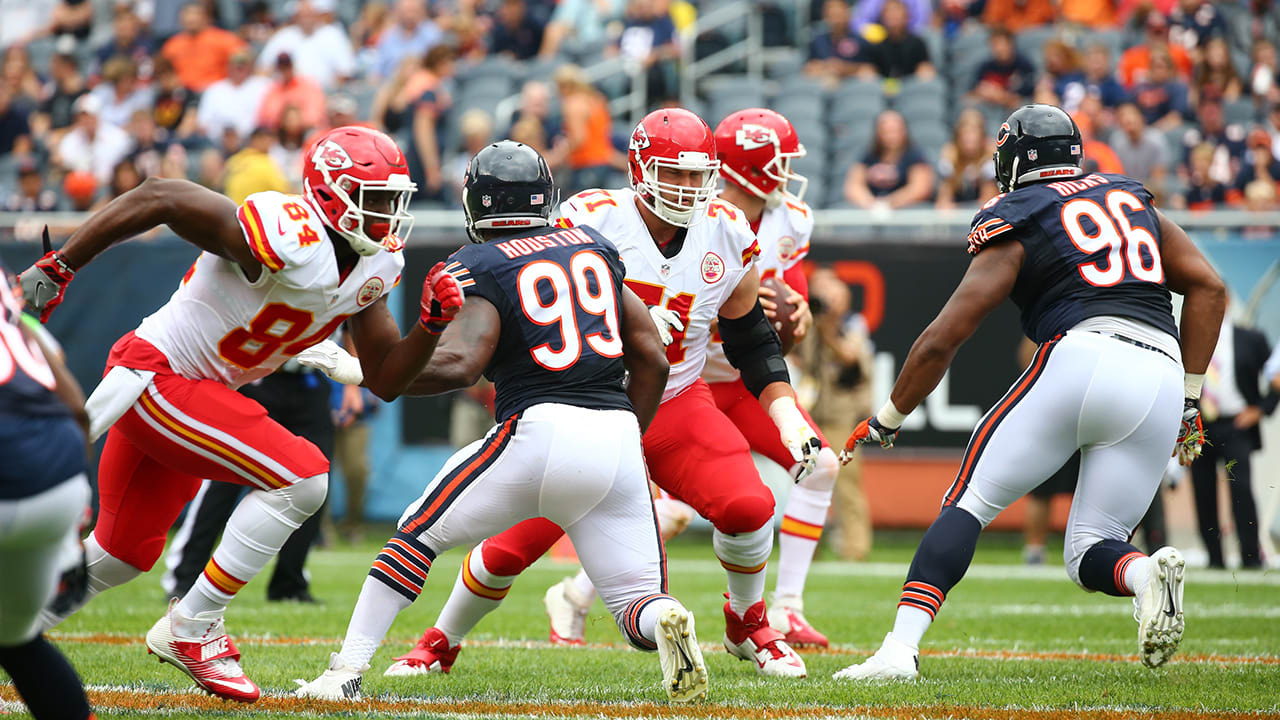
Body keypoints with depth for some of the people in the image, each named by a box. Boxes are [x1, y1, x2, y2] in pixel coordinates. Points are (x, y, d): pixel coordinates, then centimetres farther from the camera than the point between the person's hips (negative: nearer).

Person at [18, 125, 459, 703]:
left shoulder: (372, 268, 1)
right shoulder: (291, 240, -27)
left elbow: (385, 379, 6)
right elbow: (158, 198, -26)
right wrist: (58, 267, -23)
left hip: (201, 392, 10)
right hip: (155, 375, -10)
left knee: (125, 553, 18)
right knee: (301, 478, -17)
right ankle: (191, 629, -8)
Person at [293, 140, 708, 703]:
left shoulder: (482, 265, 2)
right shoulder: (594, 246, 18)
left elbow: (459, 364, -12)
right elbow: (652, 358, 17)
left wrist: (356, 370, -1)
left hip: (541, 429, -4)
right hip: (617, 436, 4)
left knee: (419, 533, 14)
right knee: (638, 607, 9)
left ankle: (346, 672, 7)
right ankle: (666, 623, -27)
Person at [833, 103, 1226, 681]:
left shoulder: (1013, 224, 11)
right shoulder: (1130, 198, 26)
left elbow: (941, 340, 6)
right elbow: (1208, 287, 20)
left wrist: (885, 423, 18)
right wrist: (1188, 401, 21)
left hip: (1083, 358, -4)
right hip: (1161, 382, 5)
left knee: (967, 504, 3)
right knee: (1089, 552, 13)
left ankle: (900, 649, -14)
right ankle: (1147, 576, -22)